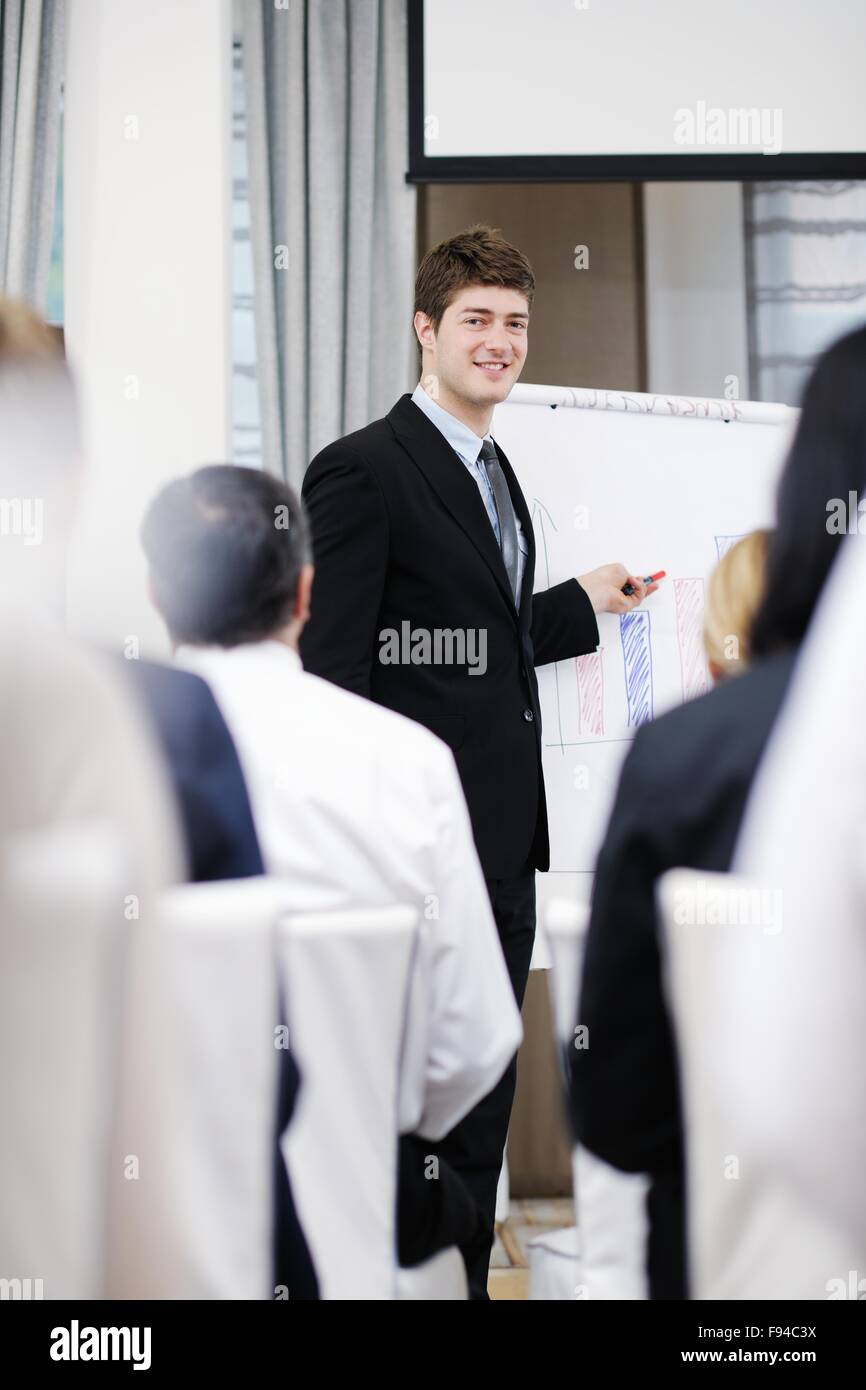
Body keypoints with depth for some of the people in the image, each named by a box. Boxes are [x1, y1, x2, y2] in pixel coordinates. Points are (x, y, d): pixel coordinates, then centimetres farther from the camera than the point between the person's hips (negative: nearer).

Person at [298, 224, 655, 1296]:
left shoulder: (493, 472, 17)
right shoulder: (364, 470, -11)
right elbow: (331, 673, -16)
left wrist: (584, 603, 17)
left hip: (501, 844, 9)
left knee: (480, 1115, 15)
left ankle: (465, 1281, 26)